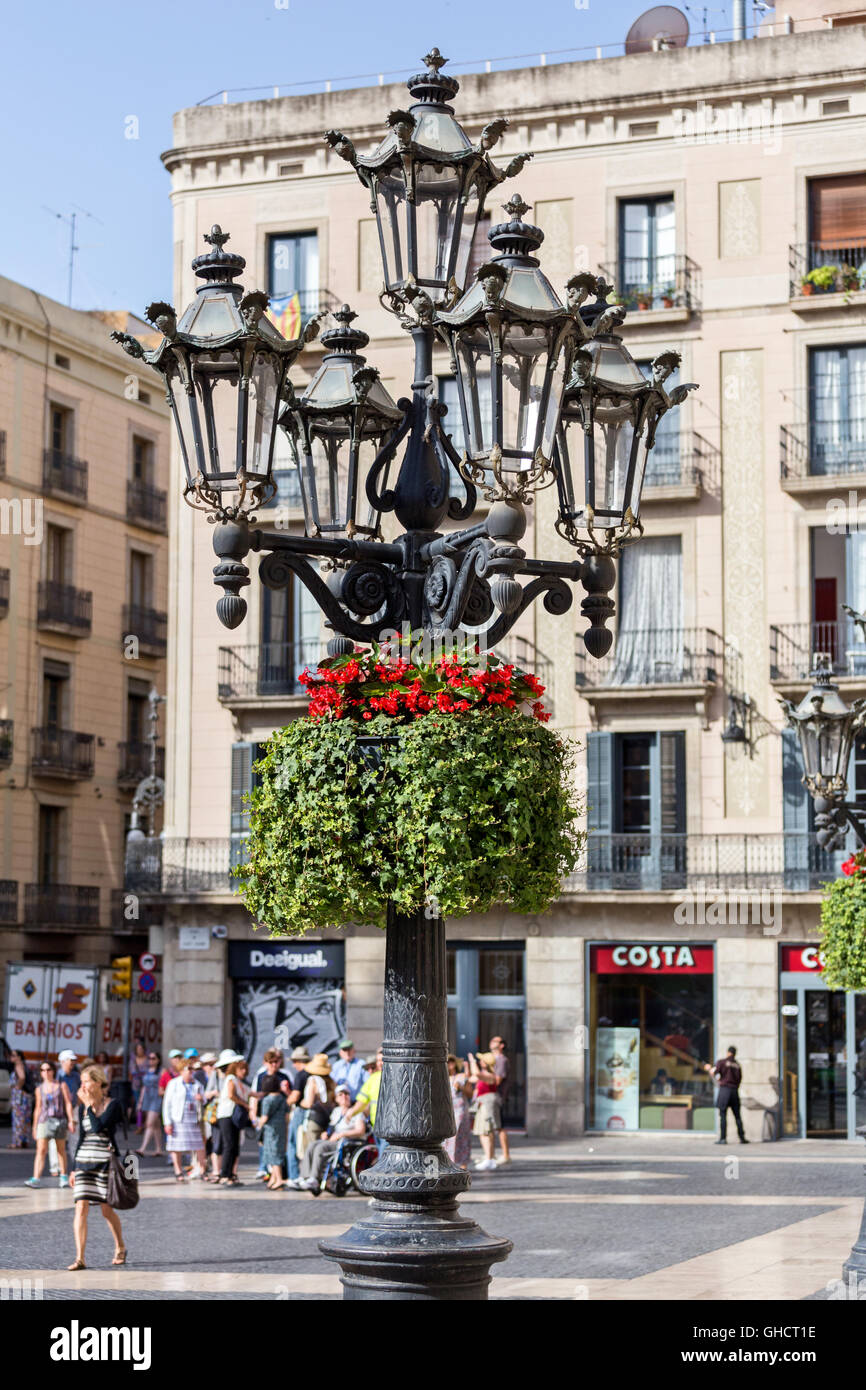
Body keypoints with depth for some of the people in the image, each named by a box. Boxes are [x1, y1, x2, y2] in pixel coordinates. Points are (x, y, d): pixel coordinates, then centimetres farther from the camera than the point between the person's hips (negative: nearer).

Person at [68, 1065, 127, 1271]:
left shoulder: (113, 1105, -6)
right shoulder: (83, 1108, 10)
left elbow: (99, 1127, -21)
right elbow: (81, 1137, 15)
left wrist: (89, 1105, -13)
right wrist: (74, 1168, 14)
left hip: (105, 1161, -4)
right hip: (84, 1161, 4)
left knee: (106, 1210, 6)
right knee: (81, 1207, -9)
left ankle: (120, 1248, 30)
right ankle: (80, 1258, -10)